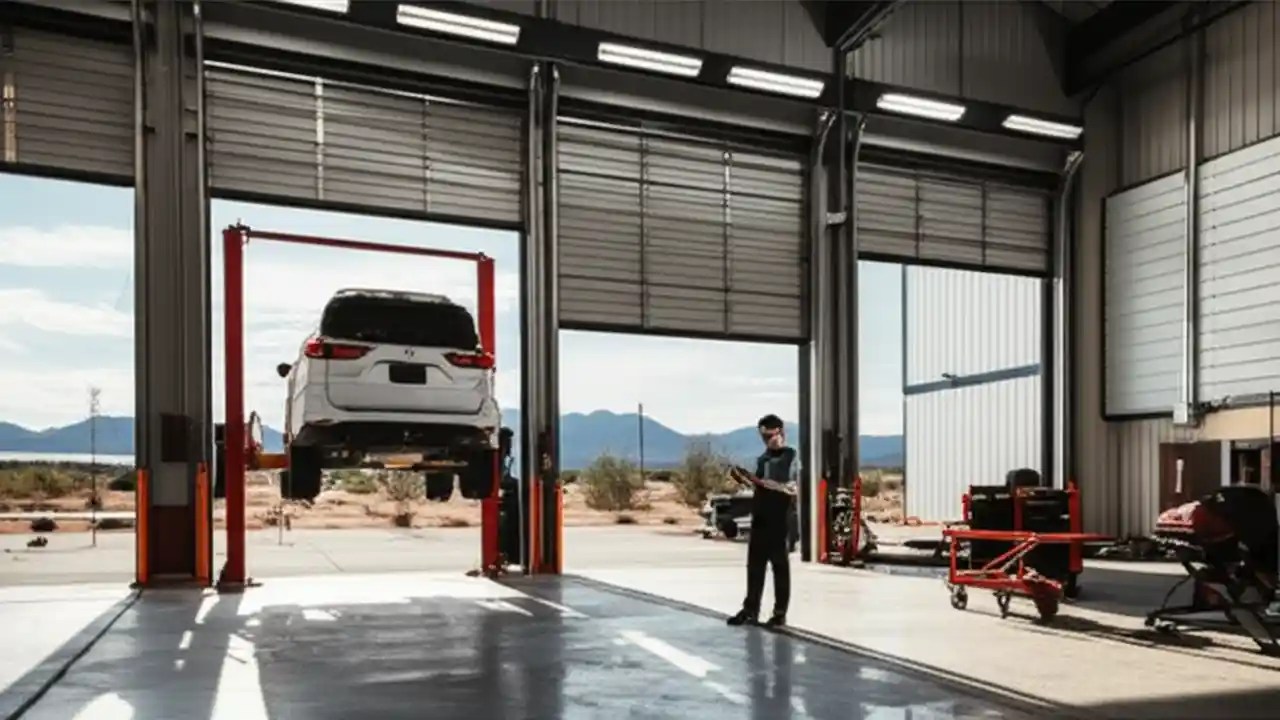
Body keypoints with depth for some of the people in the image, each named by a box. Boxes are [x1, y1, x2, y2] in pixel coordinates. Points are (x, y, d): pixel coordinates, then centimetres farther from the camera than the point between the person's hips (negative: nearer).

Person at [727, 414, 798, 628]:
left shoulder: (791, 456, -4)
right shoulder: (763, 458, 15)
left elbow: (790, 488, -13)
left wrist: (758, 481, -20)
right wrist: (746, 480, 1)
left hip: (780, 520, -6)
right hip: (759, 518, 6)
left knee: (780, 566, 1)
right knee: (754, 565, 7)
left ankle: (780, 613, 8)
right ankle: (750, 610, 13)